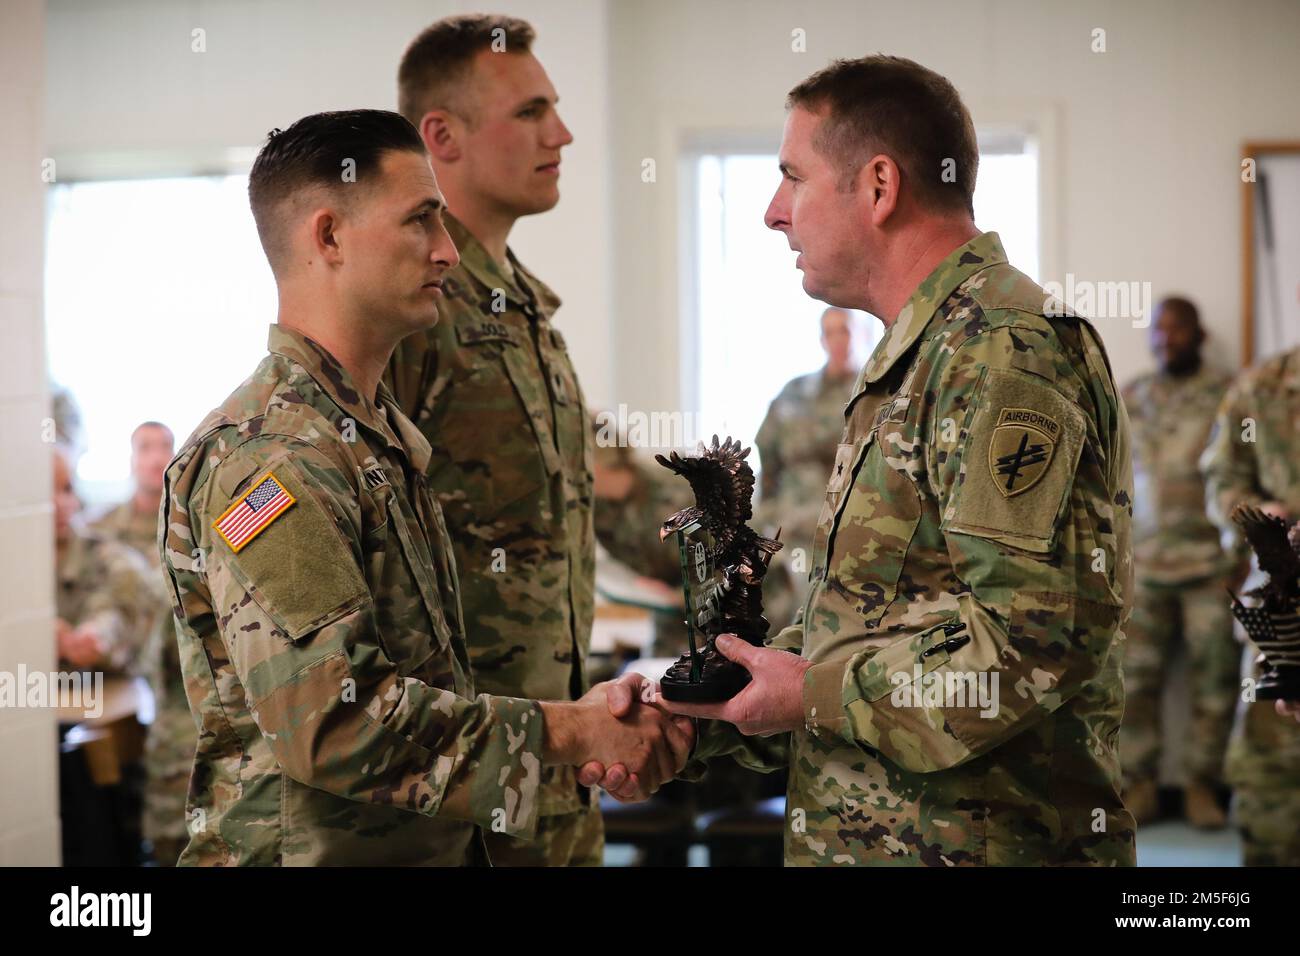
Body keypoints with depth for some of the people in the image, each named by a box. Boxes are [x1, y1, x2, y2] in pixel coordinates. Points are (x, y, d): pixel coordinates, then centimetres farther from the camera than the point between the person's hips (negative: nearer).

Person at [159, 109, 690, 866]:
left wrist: (588, 730, -1)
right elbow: (331, 718, -27)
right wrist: (570, 731, -20)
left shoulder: (384, 435, 13)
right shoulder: (266, 455, -19)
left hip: (431, 849, 9)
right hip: (306, 849, -9)